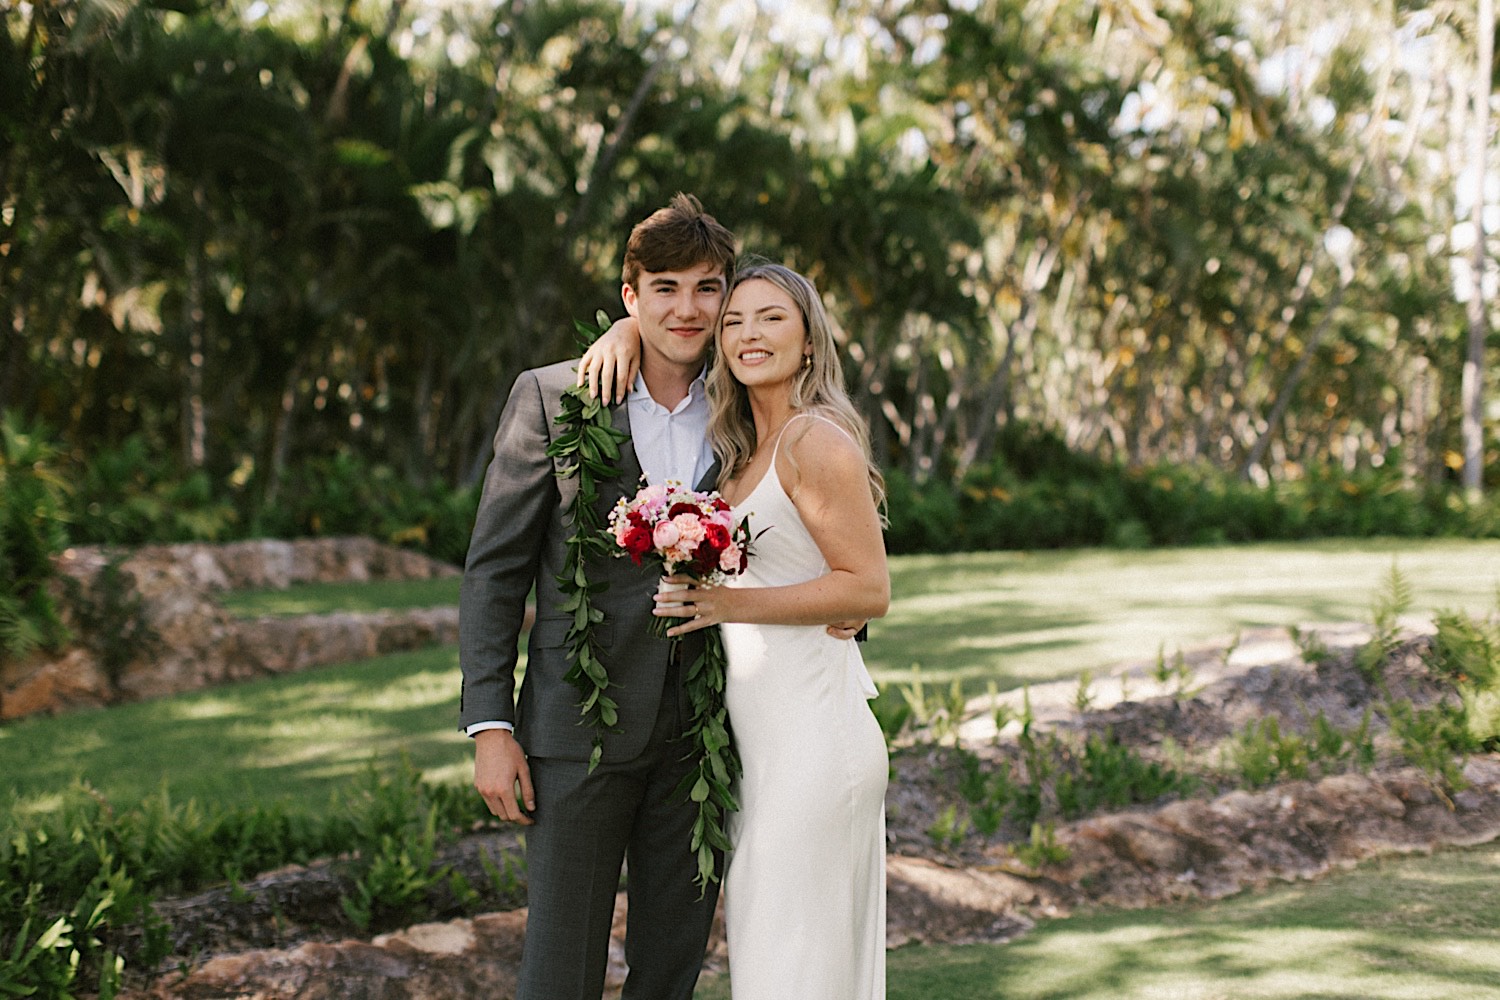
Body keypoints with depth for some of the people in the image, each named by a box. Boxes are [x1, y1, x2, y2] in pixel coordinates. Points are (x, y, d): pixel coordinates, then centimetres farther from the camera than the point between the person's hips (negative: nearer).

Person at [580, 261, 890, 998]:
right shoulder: (743, 447, 14)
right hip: (761, 739, 9)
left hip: (812, 736, -9)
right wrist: (627, 329, 7)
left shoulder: (818, 440, -12)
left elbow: (869, 589, -16)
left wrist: (733, 603, -20)